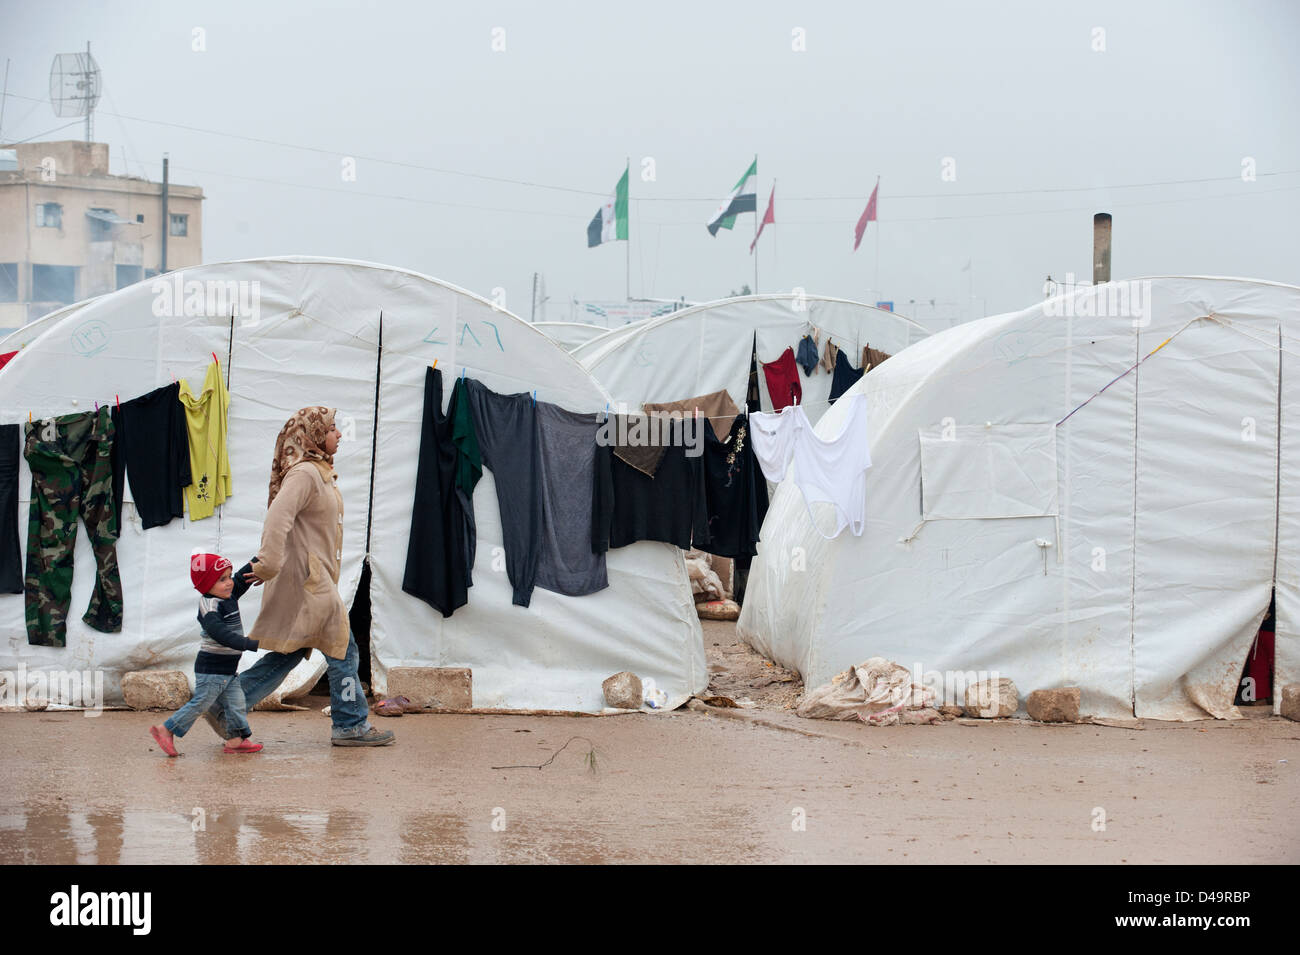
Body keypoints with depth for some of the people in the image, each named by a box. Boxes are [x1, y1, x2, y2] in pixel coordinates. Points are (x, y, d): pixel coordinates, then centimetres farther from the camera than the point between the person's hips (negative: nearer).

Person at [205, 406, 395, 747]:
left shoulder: (320, 474, 17)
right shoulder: (304, 473, -15)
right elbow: (278, 517, -26)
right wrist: (269, 565, -27)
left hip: (315, 579, 10)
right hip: (308, 579, -10)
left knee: (287, 654, 11)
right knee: (342, 648, -2)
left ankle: (224, 708, 12)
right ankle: (351, 725, 6)